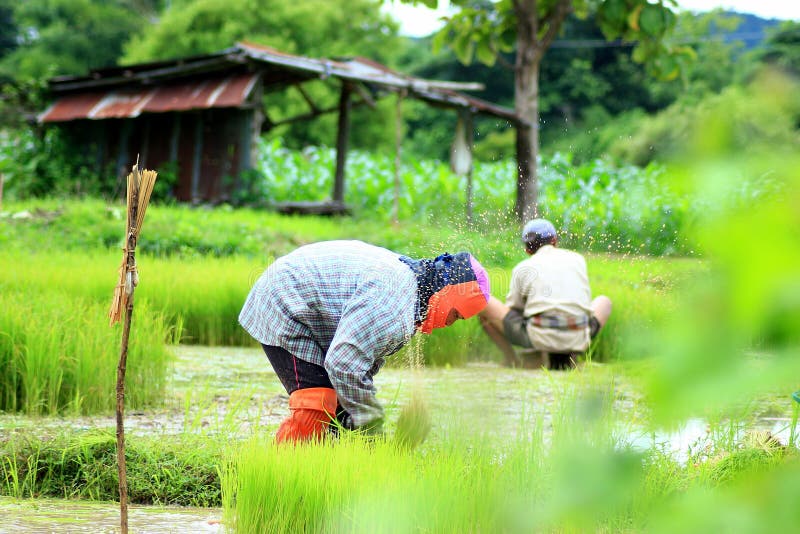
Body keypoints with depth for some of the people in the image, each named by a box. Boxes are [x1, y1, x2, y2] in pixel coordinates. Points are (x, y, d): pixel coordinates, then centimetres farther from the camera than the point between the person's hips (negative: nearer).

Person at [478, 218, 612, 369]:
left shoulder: (522, 268, 10)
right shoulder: (577, 259, 16)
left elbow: (513, 308, 14)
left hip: (538, 338, -1)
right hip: (578, 339, 1)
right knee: (604, 301, 33)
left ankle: (511, 359, 8)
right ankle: (570, 355, 12)